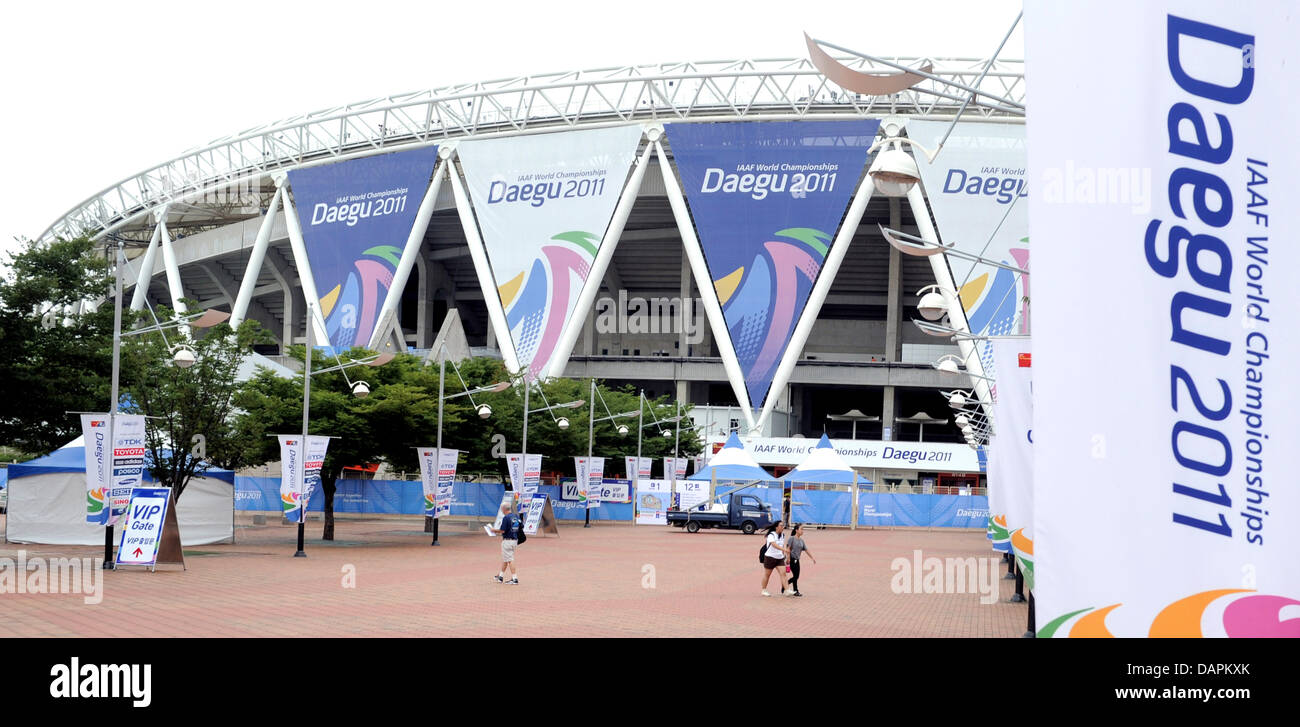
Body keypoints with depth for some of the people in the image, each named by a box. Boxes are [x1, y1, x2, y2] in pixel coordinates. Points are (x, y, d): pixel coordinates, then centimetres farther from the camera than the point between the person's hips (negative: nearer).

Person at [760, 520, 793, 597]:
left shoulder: (782, 535, 6)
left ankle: (786, 591, -11)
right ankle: (764, 590, 21)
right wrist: (784, 549, -46)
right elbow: (774, 545, -34)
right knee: (767, 574, 7)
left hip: (780, 558, 6)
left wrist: (783, 554, 18)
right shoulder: (771, 535, -17)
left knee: (783, 573, -7)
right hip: (770, 557, -6)